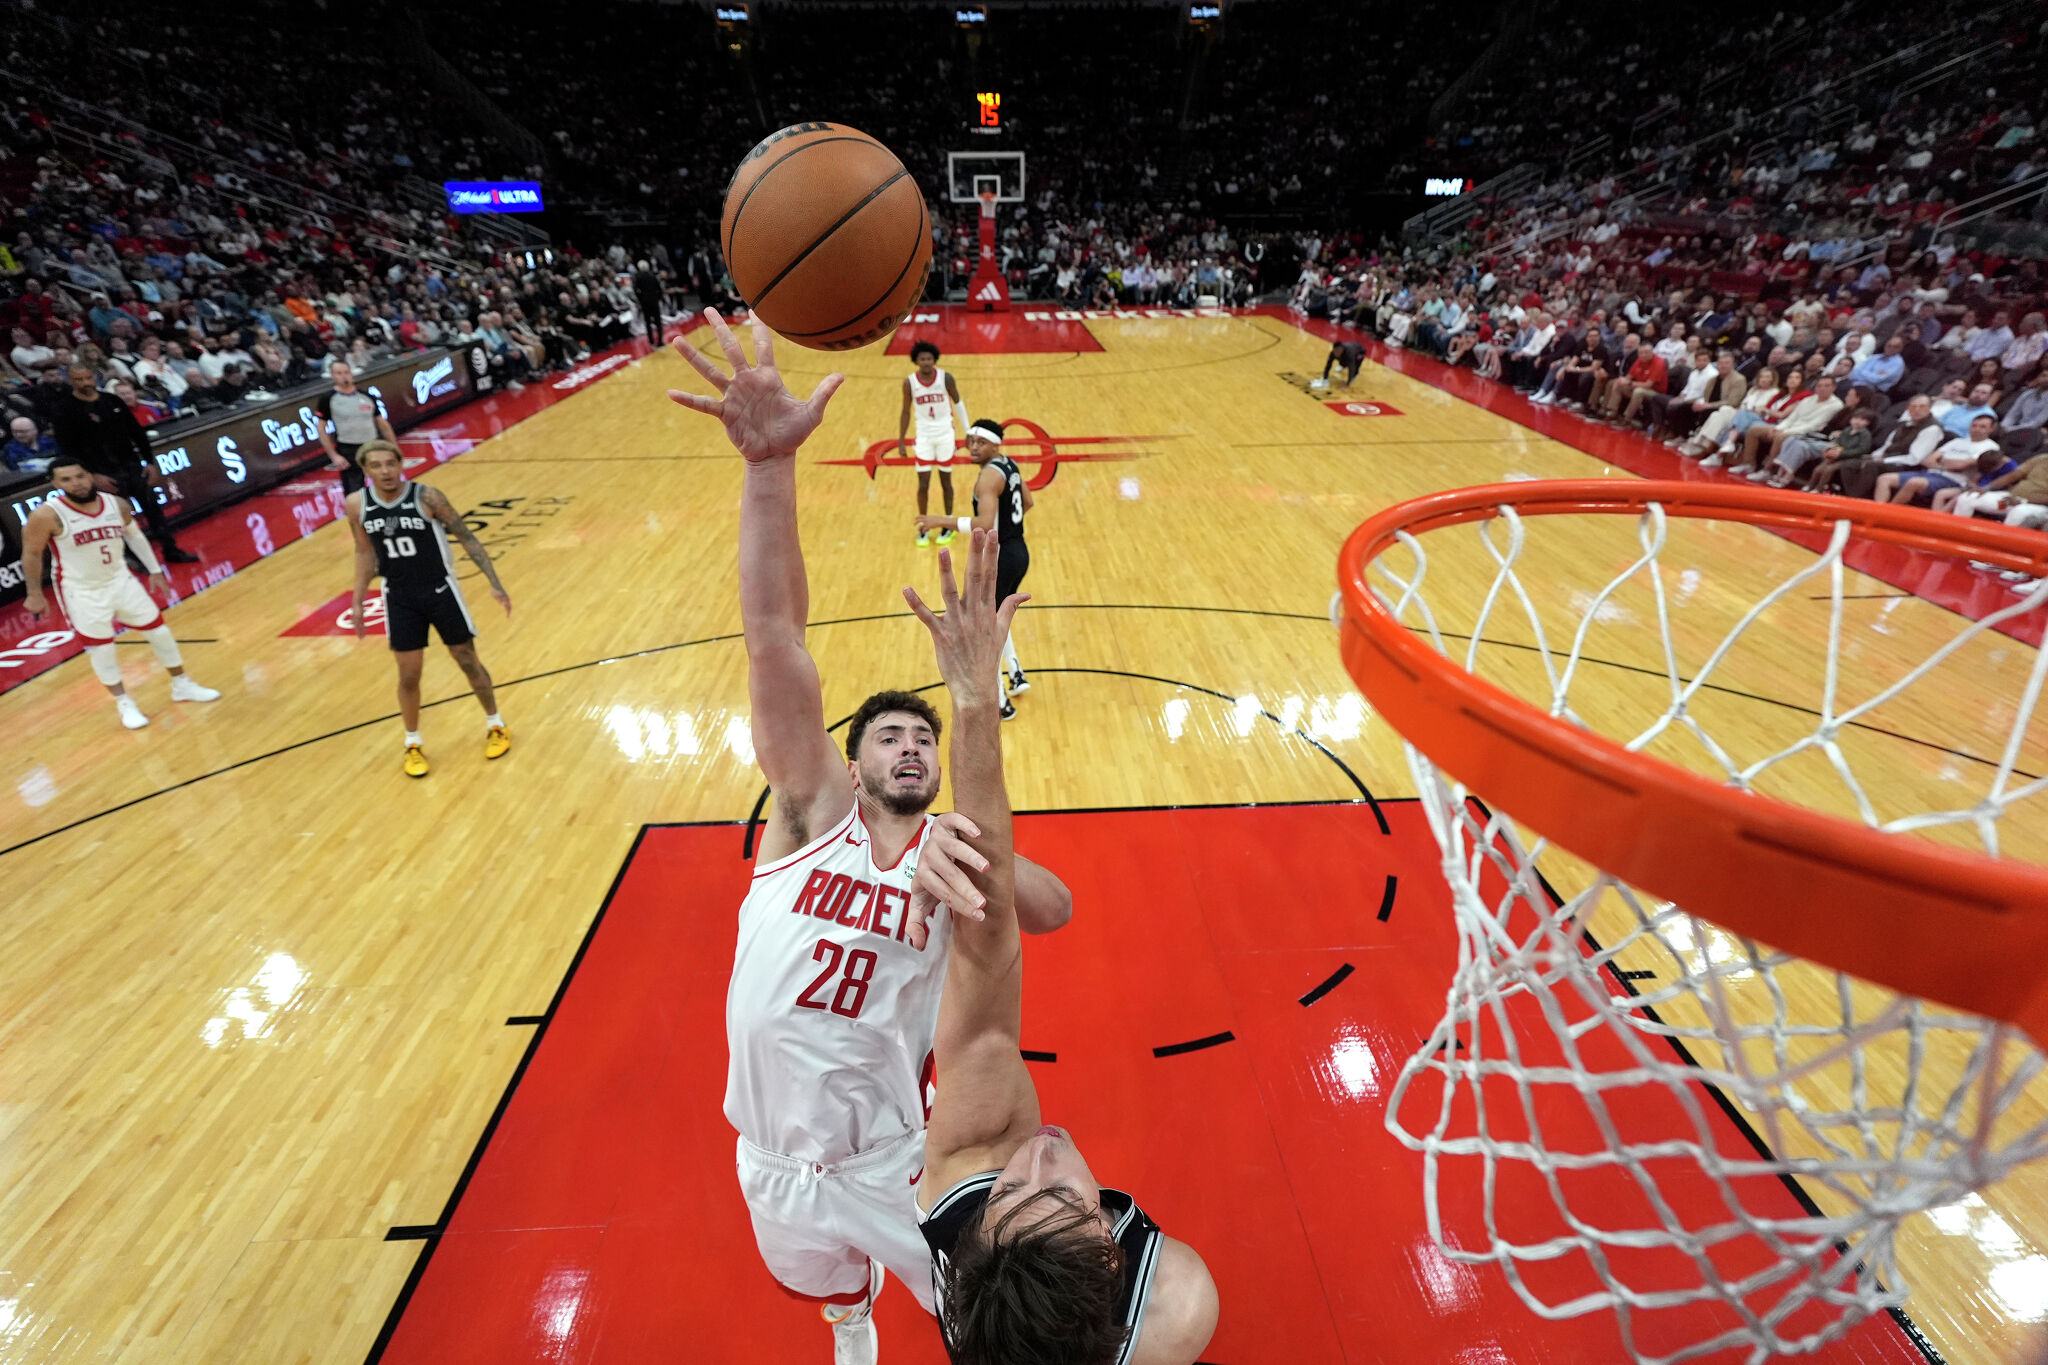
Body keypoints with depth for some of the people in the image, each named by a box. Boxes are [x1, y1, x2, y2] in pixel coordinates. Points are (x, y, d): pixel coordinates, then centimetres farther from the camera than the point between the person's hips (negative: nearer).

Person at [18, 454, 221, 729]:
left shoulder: (116, 504, -8)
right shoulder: (47, 515, -20)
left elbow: (135, 536, 10)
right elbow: (31, 555, -7)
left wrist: (155, 571, 13)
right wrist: (35, 594, 0)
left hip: (120, 580, 4)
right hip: (82, 592, -4)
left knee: (159, 631, 9)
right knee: (100, 649, 5)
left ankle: (181, 685, 26)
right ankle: (124, 703, 20)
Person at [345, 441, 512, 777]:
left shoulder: (427, 497, -16)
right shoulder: (357, 505, -6)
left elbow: (466, 537, -9)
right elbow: (365, 553, 8)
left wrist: (495, 583, -14)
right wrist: (357, 602, 8)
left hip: (440, 590, -2)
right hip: (399, 598, 2)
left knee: (468, 662, 8)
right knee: (408, 676, 6)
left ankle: (496, 726, 27)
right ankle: (413, 744, 25)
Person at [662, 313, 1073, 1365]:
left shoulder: (952, 856, -11)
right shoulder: (813, 812, -15)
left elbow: (1055, 909, -29)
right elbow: (772, 636, -28)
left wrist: (967, 862, -46)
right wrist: (770, 464, -36)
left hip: (903, 1168, -1)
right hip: (777, 1164, 2)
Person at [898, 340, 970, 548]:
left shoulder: (945, 378, -10)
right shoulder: (909, 382, -8)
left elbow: (958, 403, 2)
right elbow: (906, 412, 2)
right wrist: (901, 442, 2)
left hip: (945, 435, 0)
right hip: (924, 437, 1)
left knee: (945, 482, 9)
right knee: (923, 485, 0)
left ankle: (949, 526, 22)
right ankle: (923, 528, 15)